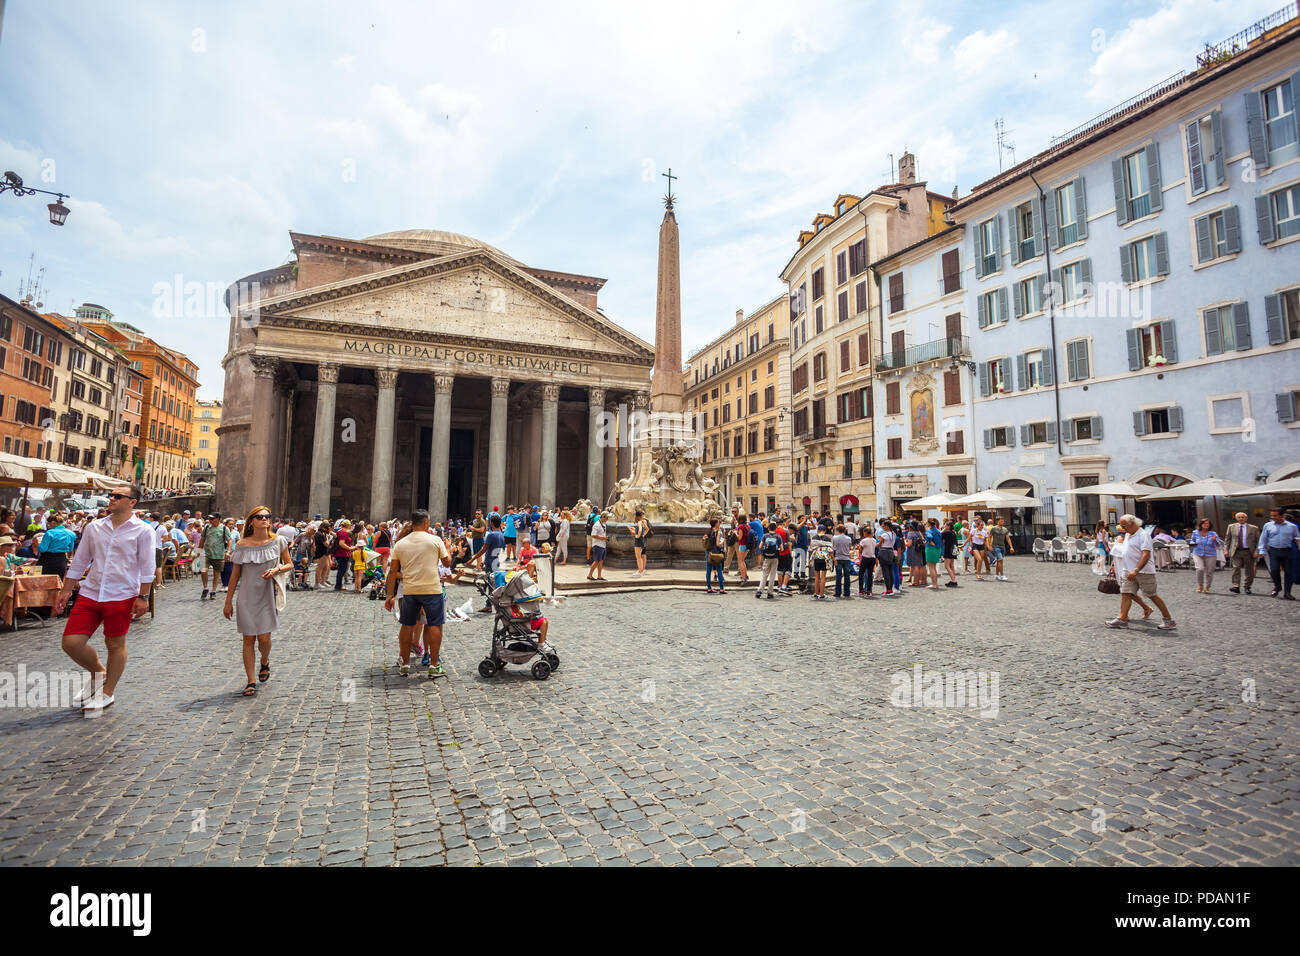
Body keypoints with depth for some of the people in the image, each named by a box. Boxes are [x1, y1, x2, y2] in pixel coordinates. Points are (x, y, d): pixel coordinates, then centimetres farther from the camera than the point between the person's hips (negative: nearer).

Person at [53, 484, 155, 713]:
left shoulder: (142, 531, -6)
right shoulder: (94, 528, 8)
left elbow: (147, 569, -7)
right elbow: (78, 562, 16)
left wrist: (142, 597, -11)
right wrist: (65, 591, 12)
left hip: (121, 597, -5)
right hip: (89, 594, 5)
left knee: (115, 645, 6)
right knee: (71, 642, 1)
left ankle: (107, 693, 21)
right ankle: (98, 673, 28)